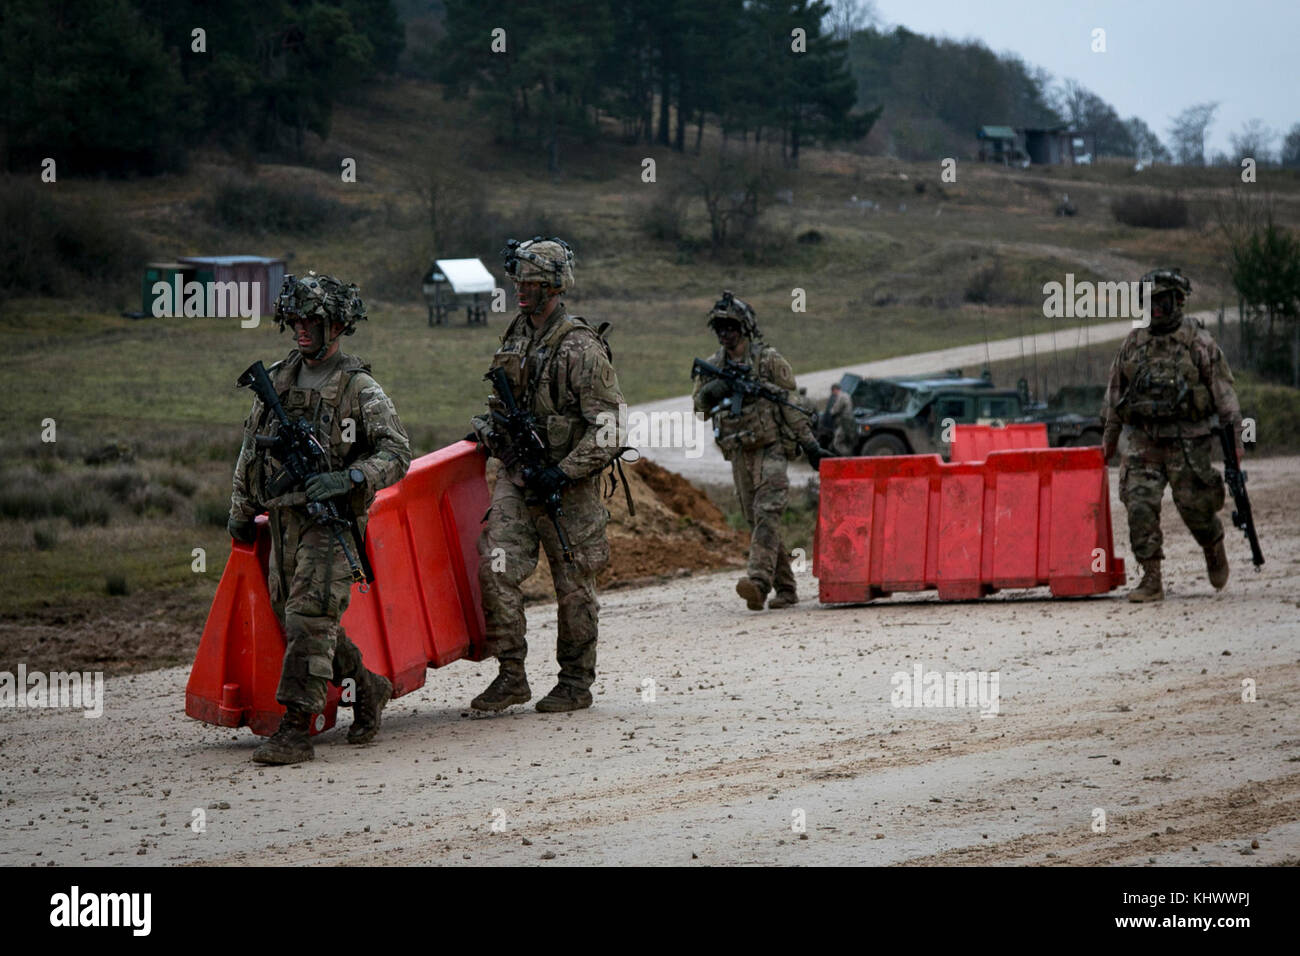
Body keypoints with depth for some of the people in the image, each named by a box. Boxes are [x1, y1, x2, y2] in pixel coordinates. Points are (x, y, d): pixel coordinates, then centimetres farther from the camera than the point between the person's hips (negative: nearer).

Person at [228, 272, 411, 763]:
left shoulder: (359, 388, -7)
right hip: (284, 517, 7)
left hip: (332, 520, -7)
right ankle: (367, 687, 31)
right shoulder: (277, 378, 11)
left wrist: (348, 479, -26)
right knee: (292, 619, 11)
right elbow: (251, 447, 20)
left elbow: (397, 451, -12)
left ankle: (295, 731, -16)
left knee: (309, 620, -15)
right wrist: (242, 510, 20)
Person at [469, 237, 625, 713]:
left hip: (567, 483, -6)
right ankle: (511, 675, -1)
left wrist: (564, 472, -20)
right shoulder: (516, 337, 9)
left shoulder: (580, 348, -14)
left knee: (573, 585, 3)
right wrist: (488, 428, 7)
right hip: (517, 476, 6)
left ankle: (576, 683, 15)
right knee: (496, 567, -7)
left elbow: (607, 428, -16)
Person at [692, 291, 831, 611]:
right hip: (739, 454, 6)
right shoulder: (714, 365, 11)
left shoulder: (768, 359, -4)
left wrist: (810, 444, -8)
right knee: (756, 521, 7)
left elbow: (790, 404, -4)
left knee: (766, 514, -19)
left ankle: (759, 580, -32)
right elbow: (699, 405, 13)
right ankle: (785, 588, 14)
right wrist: (711, 391, -10)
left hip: (770, 449, -6)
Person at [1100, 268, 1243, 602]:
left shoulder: (1198, 342, -2)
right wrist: (1109, 435, 18)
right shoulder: (1134, 342, 9)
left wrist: (1234, 437, -6)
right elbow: (1115, 390, 18)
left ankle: (1214, 548, 31)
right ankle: (1151, 579, -2)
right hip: (1144, 442, 3)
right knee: (1140, 507, -7)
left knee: (1194, 506, -2)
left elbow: (1223, 389, -2)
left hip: (1187, 441, -3)